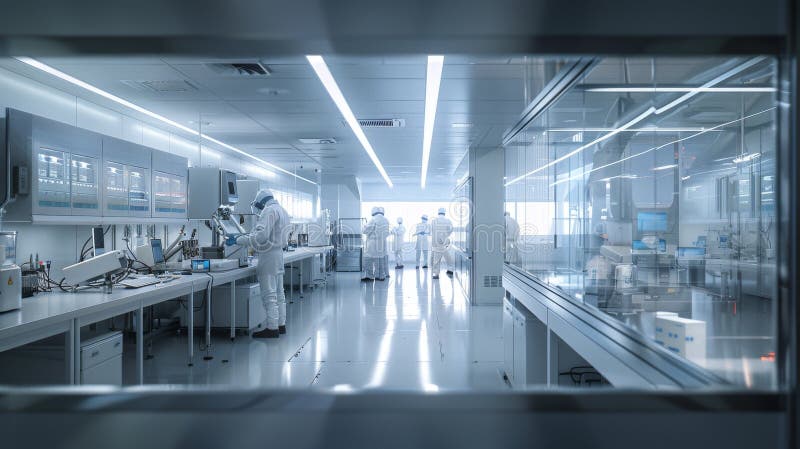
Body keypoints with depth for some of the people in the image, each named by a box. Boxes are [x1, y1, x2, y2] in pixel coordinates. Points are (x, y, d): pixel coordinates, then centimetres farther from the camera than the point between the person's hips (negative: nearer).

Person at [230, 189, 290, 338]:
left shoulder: (269, 211, -13)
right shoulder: (282, 211, 16)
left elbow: (261, 235, -22)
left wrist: (238, 240, -17)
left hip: (269, 255, -10)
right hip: (279, 253, 10)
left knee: (269, 294, -5)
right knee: (279, 292, 13)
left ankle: (272, 328, -1)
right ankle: (281, 325, 20)